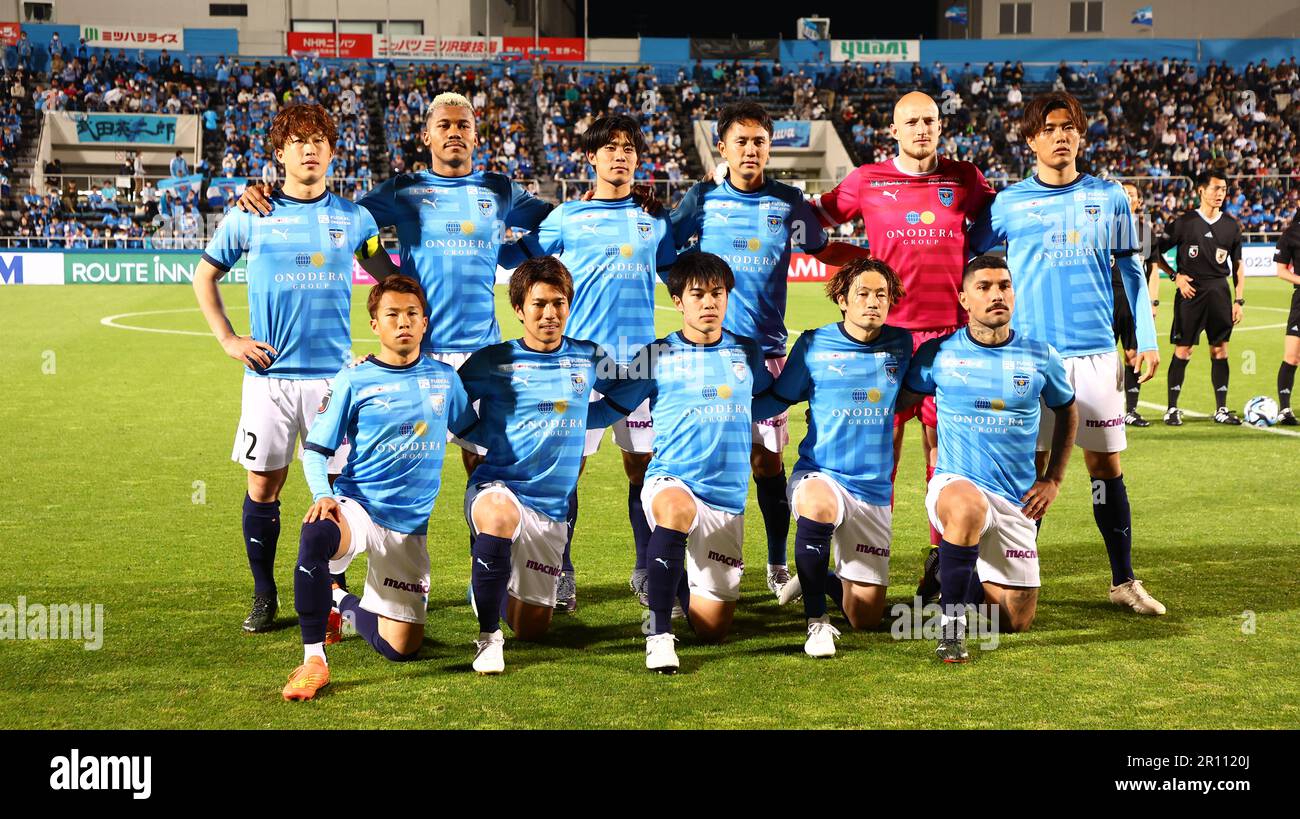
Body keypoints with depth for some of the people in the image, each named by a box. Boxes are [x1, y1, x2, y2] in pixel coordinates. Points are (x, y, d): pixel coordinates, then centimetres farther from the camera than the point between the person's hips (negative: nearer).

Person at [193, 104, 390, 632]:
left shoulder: (353, 218, 6)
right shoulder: (250, 216, 2)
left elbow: (388, 278, 20)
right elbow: (204, 276, 13)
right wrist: (228, 338, 3)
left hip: (333, 373, 1)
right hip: (269, 375, -1)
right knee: (263, 487, 1)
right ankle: (263, 596, 16)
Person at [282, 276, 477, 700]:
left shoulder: (445, 379, 6)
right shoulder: (355, 379, -3)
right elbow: (315, 448, -2)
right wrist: (322, 495, -19)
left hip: (410, 525, 3)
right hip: (356, 507, -3)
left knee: (402, 648, -1)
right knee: (316, 535, -41)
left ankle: (341, 604, 31)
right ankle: (313, 659, -27)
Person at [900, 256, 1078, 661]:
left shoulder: (1041, 356, 1)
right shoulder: (938, 354, -3)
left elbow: (1067, 411, 18)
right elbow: (900, 399, 14)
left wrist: (1052, 479, 12)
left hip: (1017, 501, 3)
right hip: (954, 484, -3)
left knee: (1016, 622, 7)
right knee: (968, 506, -43)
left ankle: (969, 584, 40)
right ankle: (952, 622, -27)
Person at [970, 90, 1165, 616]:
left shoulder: (1109, 198, 7)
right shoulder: (1008, 204, 3)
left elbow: (1132, 271, 12)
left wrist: (1147, 340, 7)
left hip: (1095, 351, 1)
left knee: (1106, 464, 3)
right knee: (1031, 465, 2)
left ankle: (1124, 581, 12)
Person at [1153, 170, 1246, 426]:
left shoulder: (1231, 225, 9)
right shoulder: (1184, 222, -2)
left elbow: (1238, 265, 13)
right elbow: (1158, 254, 4)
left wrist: (1239, 300, 7)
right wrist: (1176, 276, -9)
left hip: (1219, 292, 3)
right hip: (1190, 292, -3)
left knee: (1220, 349, 4)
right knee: (1183, 349, -3)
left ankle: (1221, 409, 11)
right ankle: (1172, 409, 3)